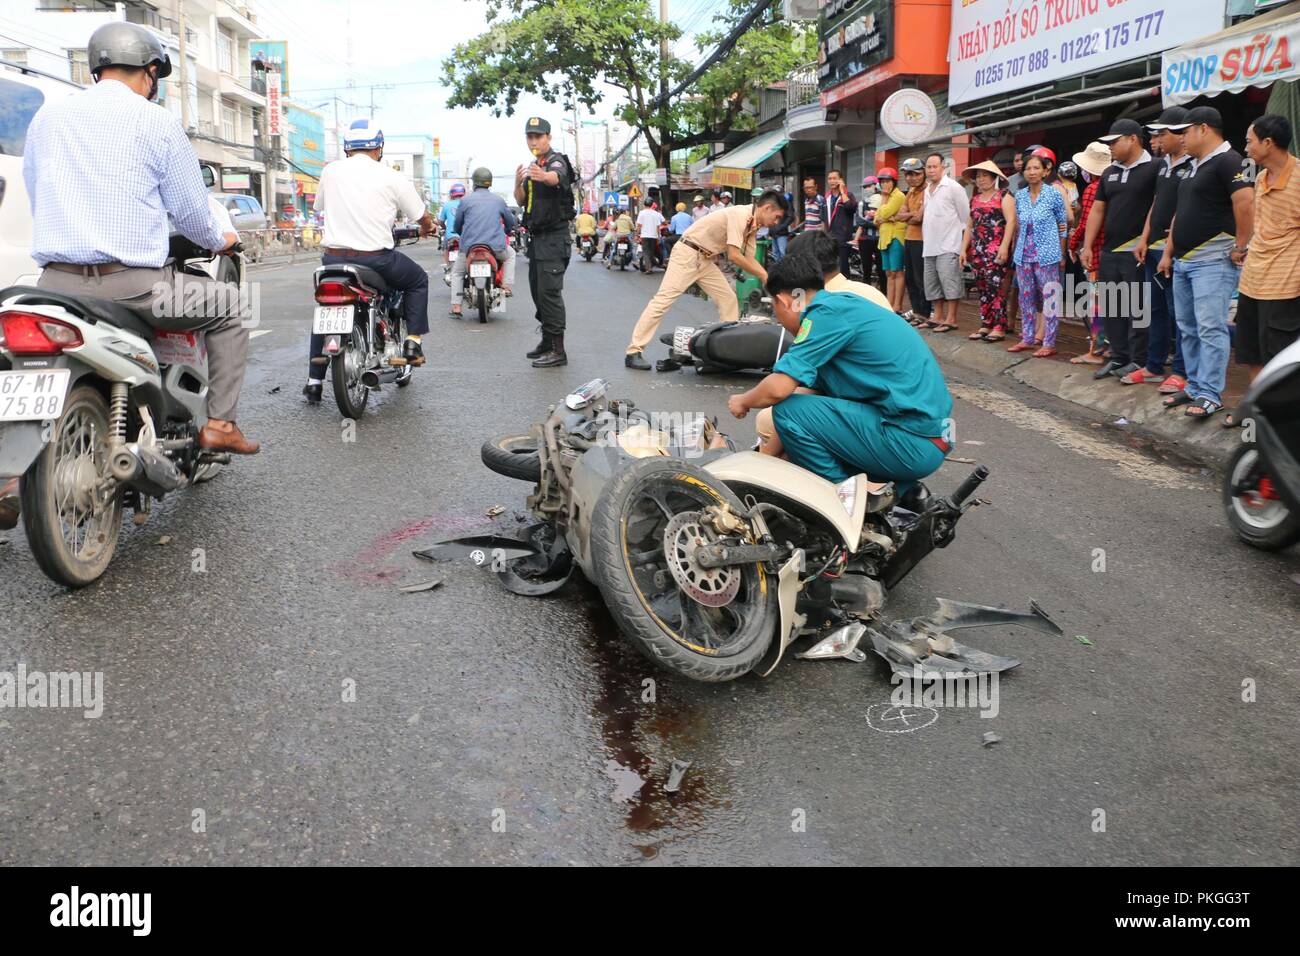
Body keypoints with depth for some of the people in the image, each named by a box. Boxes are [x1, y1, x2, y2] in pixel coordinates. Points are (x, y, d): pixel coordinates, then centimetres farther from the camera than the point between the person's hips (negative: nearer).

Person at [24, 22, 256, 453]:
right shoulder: (159, 122, -2)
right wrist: (219, 241, 25)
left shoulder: (46, 116, 12)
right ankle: (219, 425, 11)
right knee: (231, 307, 17)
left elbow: (37, 198, 21)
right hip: (131, 284, -5)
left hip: (57, 283, 5)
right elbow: (190, 211, 3)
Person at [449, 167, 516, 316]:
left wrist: (462, 235, 33)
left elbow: (457, 224, 10)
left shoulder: (466, 200, 2)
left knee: (457, 272, 20)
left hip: (470, 246, -1)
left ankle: (456, 305, 7)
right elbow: (510, 221, 20)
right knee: (510, 254, 32)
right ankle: (506, 285, 16)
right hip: (496, 246, 1)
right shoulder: (498, 200, 7)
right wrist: (507, 232, 42)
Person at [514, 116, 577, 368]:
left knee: (550, 291, -16)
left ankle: (557, 351, -17)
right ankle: (547, 340, 26)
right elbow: (521, 201, 10)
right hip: (537, 236, 10)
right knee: (537, 290, 15)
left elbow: (556, 177, -36)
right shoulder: (532, 166, 17)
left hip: (554, 236, -10)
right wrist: (518, 182, -11)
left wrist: (543, 176, -59)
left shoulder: (556, 161, -10)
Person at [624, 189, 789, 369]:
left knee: (728, 298, 6)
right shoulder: (740, 214, -21)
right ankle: (634, 352, -14)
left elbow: (749, 259, 9)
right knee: (663, 299, -13)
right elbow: (734, 256, -27)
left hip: (706, 259, 10)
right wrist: (763, 275, -19)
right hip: (688, 253, -10)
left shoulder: (753, 225, 7)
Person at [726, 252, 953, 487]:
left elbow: (778, 389, -18)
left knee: (788, 410, -11)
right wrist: (765, 456, 23)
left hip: (912, 444, -10)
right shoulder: (843, 305, 16)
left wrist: (742, 402, 5)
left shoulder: (827, 313, -12)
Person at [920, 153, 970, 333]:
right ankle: (938, 317, 18)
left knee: (949, 281, -9)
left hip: (948, 245, -8)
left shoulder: (953, 187, -8)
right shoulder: (927, 190, 15)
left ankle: (951, 319, -7)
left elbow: (965, 215, -6)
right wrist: (925, 234, 15)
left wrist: (960, 235, -3)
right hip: (930, 245, 8)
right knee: (932, 283, 11)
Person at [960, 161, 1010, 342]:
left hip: (995, 250, -7)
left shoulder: (1003, 196, -1)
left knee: (996, 287, -10)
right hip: (977, 250, 7)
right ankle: (985, 325, 13)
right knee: (982, 289, 8)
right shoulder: (975, 199, 18)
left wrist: (1004, 246, -18)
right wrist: (964, 249, 13)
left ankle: (999, 327, -8)